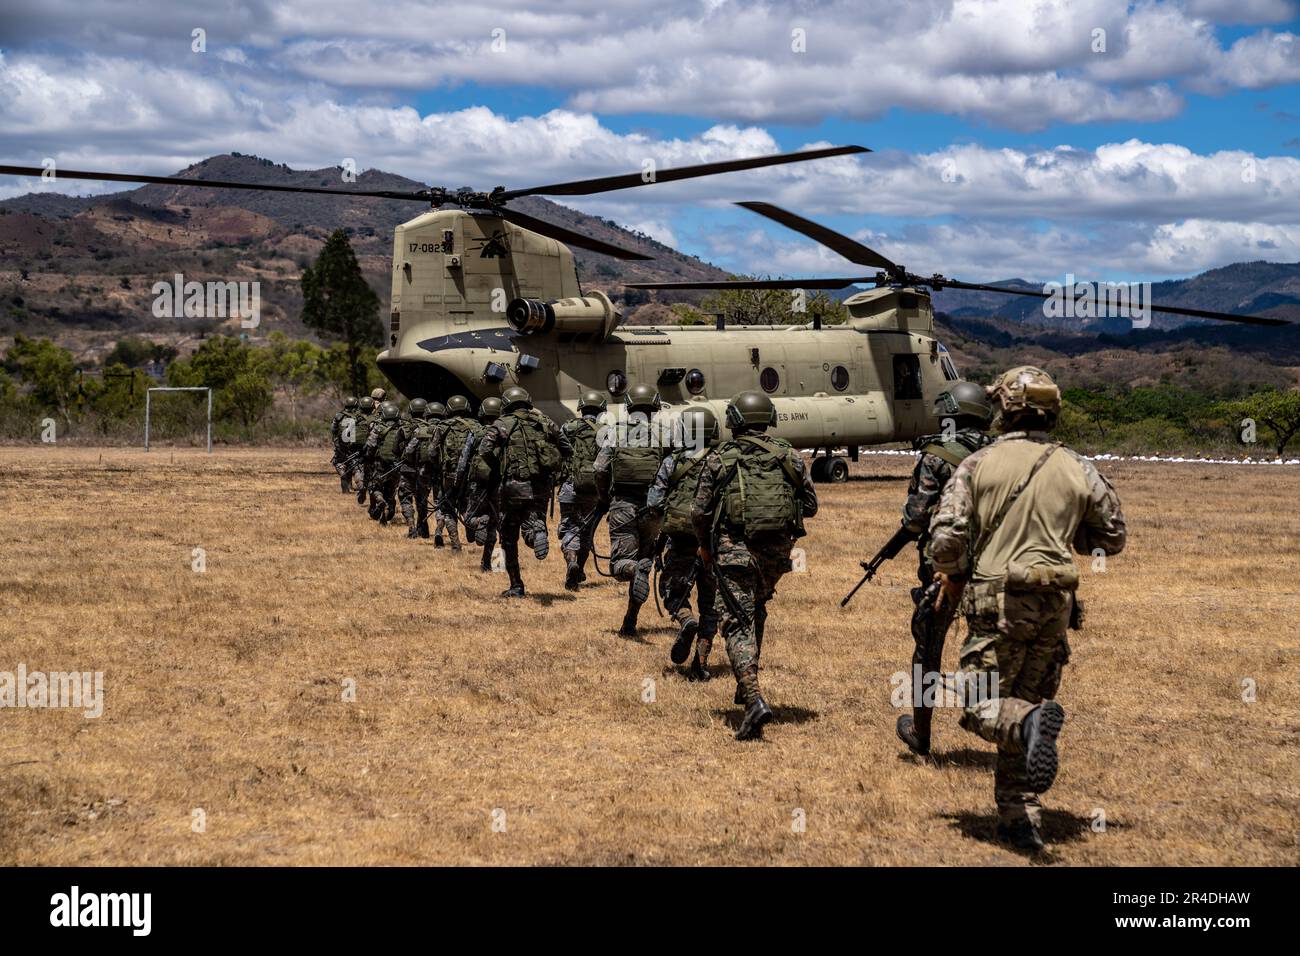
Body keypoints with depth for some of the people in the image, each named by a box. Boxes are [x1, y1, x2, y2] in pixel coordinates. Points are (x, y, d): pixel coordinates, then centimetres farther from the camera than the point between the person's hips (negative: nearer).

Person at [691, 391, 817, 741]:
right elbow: (811, 505, 9)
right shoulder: (789, 456, 6)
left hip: (734, 551, -4)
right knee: (757, 611, 26)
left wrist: (705, 546, 17)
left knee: (738, 623, -5)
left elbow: (700, 511, 0)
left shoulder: (719, 458, 0)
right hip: (776, 552, 4)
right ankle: (746, 684, 31)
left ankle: (754, 698, -22)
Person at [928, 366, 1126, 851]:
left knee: (980, 706, 2)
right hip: (1056, 605, 4)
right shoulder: (1077, 469, 4)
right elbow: (1112, 537, 12)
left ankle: (1032, 723, -31)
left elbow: (946, 535, -8)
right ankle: (1020, 819, 12)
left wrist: (950, 576, 12)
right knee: (1023, 703, 14)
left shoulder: (978, 464, -4)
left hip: (1001, 601, -4)